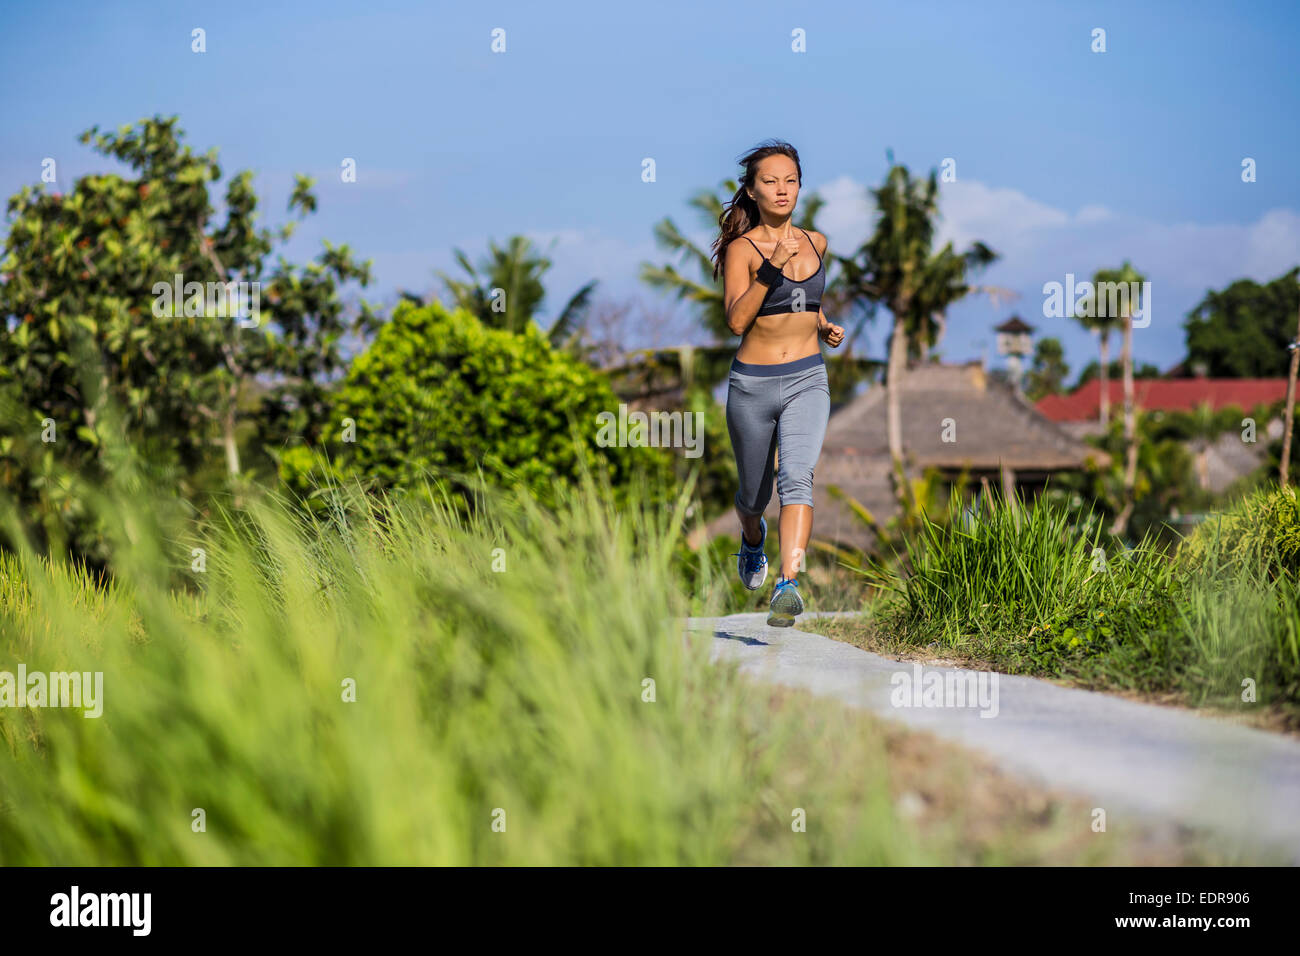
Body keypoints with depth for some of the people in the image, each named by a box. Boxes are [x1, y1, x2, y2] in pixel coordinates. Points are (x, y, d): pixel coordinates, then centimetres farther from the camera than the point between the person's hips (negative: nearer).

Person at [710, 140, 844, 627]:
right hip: (753, 385, -2)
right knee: (754, 492, 15)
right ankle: (752, 538, 50)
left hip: (807, 381, 2)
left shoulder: (815, 243, 9)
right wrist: (770, 269, -27)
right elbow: (736, 320, -20)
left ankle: (788, 584, -32)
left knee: (797, 476, -22)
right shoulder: (742, 249, -7)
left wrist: (824, 327, 8)